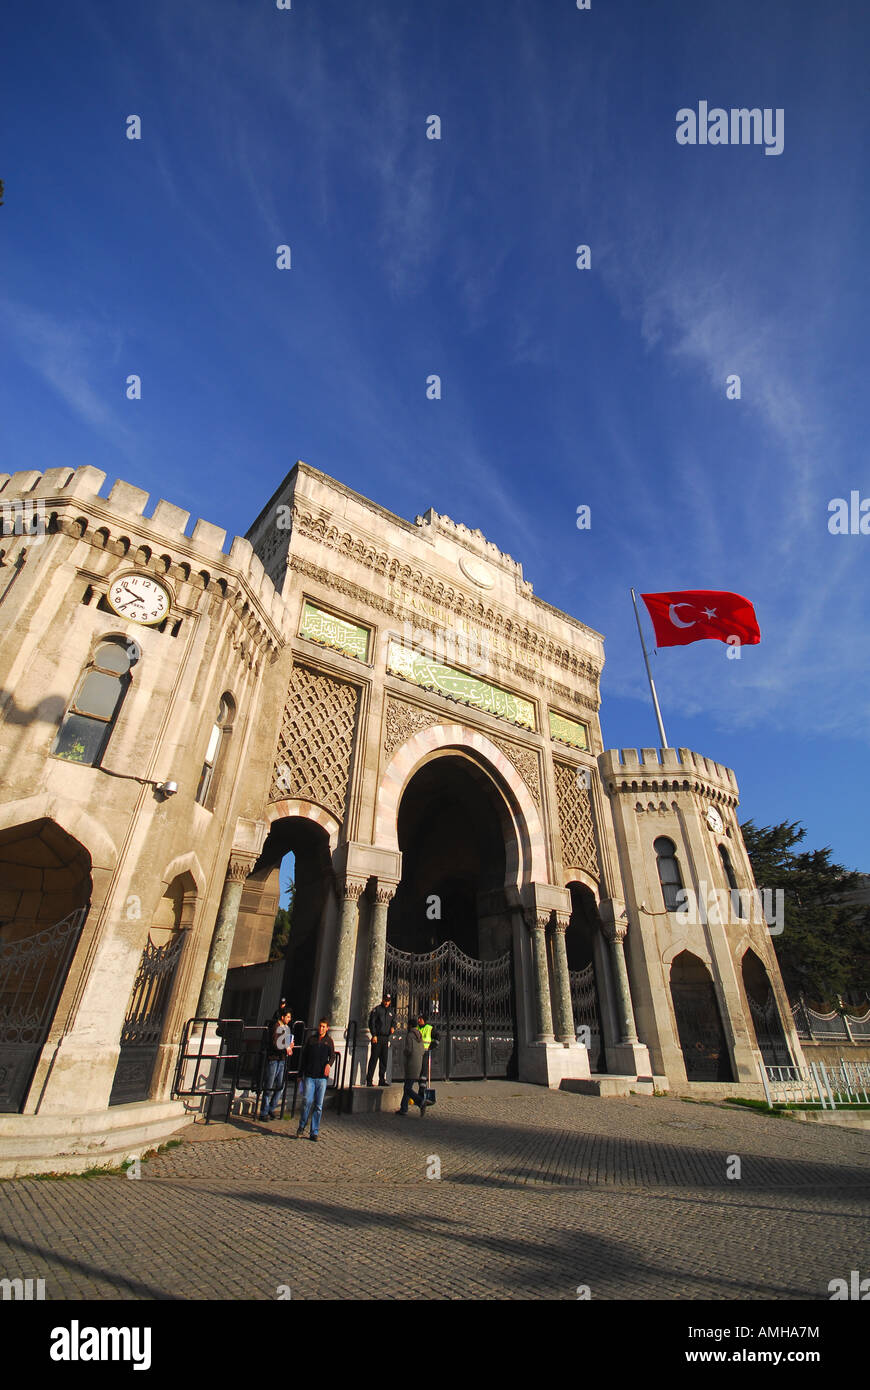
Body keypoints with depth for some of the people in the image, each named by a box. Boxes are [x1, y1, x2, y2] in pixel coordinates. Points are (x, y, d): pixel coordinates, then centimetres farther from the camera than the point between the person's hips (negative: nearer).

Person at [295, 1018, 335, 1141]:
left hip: (322, 1077, 0)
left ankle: (314, 1132, 12)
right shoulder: (311, 1039, 10)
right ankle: (301, 1127, 12)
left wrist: (329, 1064, -20)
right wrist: (300, 1074, 11)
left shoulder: (329, 1041, 9)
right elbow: (304, 1056, 14)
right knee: (307, 1101, -8)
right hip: (309, 1076, 0)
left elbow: (332, 1055, 1)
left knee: (319, 1105, 1)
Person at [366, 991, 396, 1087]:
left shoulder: (391, 1011, 16)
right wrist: (374, 1035, -13)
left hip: (386, 1038, 6)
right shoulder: (377, 1009, -1)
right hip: (377, 1037, -6)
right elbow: (371, 1022, -6)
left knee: (384, 1060, 8)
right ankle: (369, 1080, -1)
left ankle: (382, 1080, 15)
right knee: (374, 1058, -6)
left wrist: (393, 1027, 2)